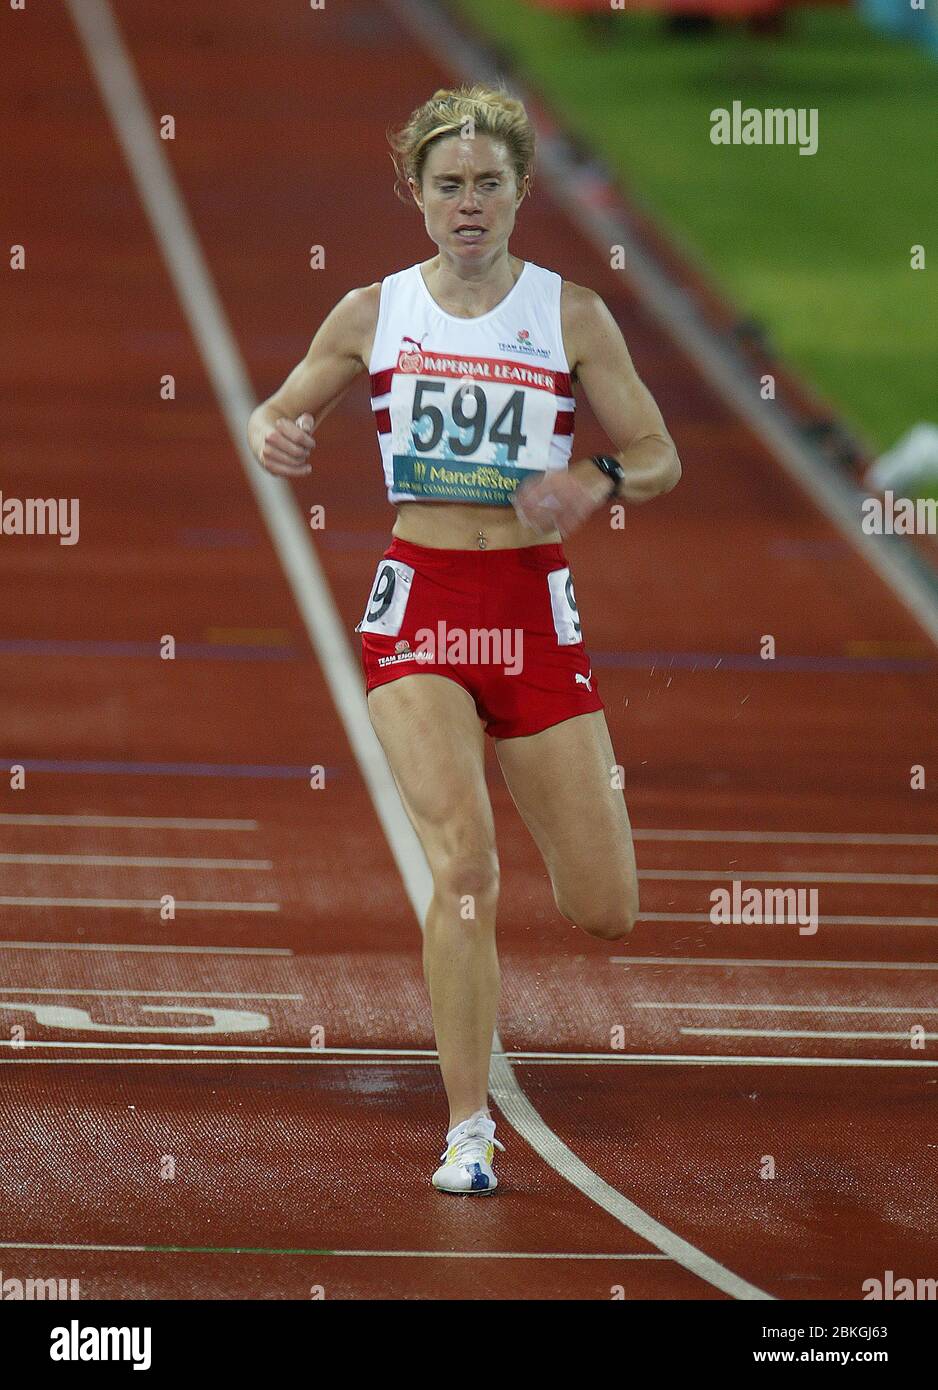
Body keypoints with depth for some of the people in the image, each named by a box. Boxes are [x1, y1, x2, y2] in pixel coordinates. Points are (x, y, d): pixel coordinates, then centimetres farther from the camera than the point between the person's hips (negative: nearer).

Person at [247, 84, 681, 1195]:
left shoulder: (571, 314, 3)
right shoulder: (374, 314, 5)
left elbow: (659, 457, 6)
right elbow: (277, 411, 17)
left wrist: (597, 485, -16)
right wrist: (272, 438, -7)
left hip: (535, 610, 1)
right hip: (419, 602, -1)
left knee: (606, 914, 0)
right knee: (463, 865, -21)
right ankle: (468, 1131, -12)